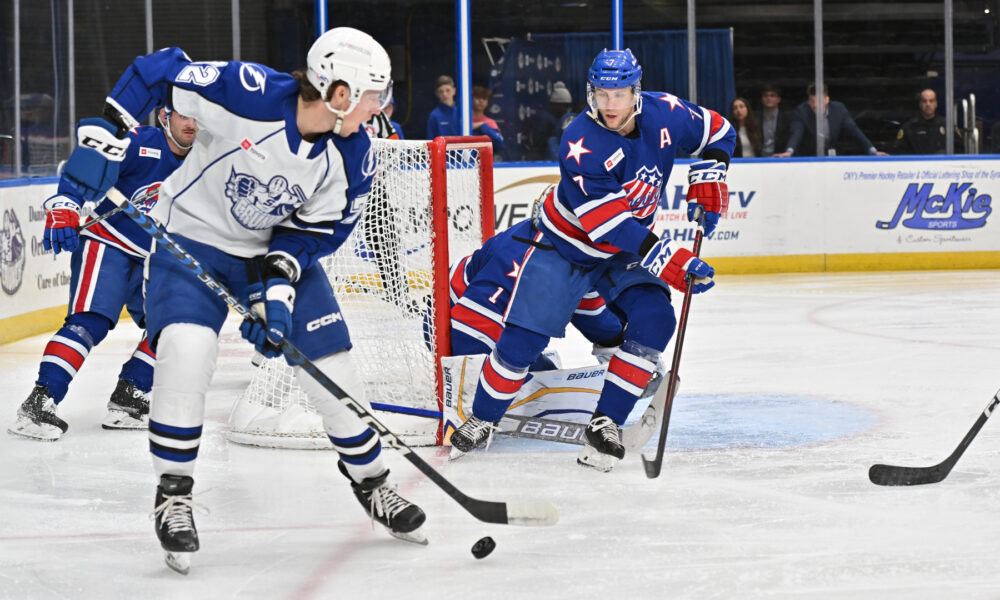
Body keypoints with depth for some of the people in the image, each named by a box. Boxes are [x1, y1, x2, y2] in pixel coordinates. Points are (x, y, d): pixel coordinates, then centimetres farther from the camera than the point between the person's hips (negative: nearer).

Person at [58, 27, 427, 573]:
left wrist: (277, 290, -21)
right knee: (186, 349, -26)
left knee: (329, 366, 0)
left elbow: (312, 233, -8)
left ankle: (369, 479, 24)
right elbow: (155, 72, -21)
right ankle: (173, 493, -10)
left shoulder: (351, 157, -15)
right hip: (193, 235, -4)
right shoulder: (247, 94, -31)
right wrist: (101, 138, -27)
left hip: (279, 245, 4)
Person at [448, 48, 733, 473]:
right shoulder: (580, 145, -30)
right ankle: (482, 421, 14)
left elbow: (718, 133, 7)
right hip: (566, 246, -4)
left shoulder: (665, 115, -15)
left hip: (627, 251, 4)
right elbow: (607, 224, -33)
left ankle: (605, 424, -9)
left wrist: (707, 182, -6)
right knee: (524, 338, -8)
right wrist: (667, 259, -37)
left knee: (655, 320, -19)